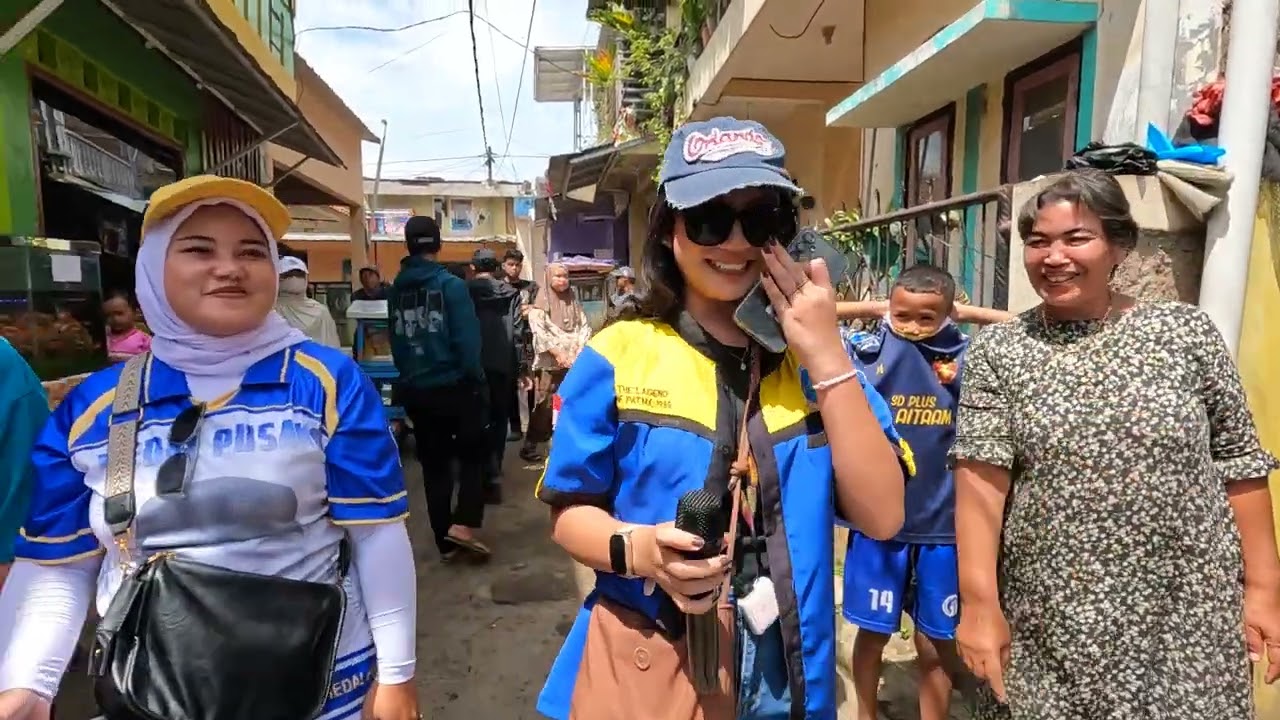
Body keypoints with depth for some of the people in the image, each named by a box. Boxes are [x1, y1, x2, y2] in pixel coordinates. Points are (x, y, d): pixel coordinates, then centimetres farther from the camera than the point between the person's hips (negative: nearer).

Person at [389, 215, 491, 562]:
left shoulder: (396, 290, 2)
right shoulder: (451, 285, -13)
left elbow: (396, 342, 6)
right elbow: (467, 341, -17)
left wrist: (409, 375, 15)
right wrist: (477, 382, -8)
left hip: (414, 390, 5)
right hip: (453, 385, -4)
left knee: (434, 464, 13)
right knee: (475, 454, 13)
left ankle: (445, 542, 20)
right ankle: (463, 525, -2)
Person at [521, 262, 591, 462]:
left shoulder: (574, 301, 15)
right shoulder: (541, 303, 2)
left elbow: (585, 326, 10)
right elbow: (539, 331, -8)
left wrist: (581, 349, -6)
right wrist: (557, 352, -17)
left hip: (574, 360, 4)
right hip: (549, 362, -4)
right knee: (543, 404, -8)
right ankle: (530, 445, -1)